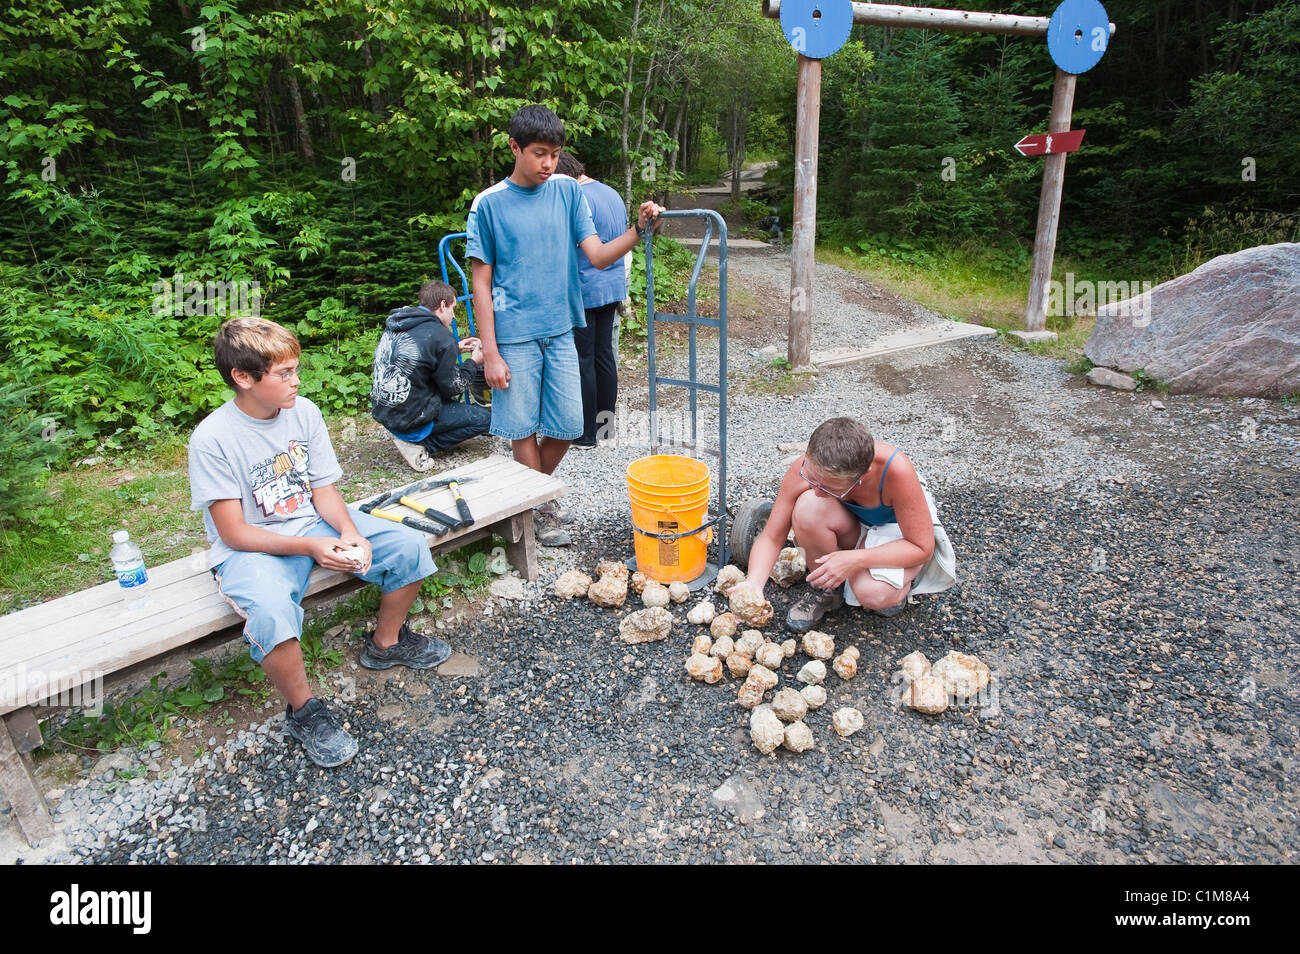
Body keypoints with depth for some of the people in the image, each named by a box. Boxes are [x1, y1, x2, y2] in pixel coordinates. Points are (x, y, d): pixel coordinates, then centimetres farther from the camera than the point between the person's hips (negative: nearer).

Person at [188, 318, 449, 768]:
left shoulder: (304, 412, -5)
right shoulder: (212, 438, -19)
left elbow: (324, 489, 0)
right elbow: (234, 533, -18)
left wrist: (349, 533, -20)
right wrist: (312, 547, -29)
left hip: (313, 523, 6)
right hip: (252, 547, -5)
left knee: (409, 545, -9)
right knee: (272, 613, -37)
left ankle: (385, 642, 16)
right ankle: (304, 710, -9)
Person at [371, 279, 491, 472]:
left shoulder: (395, 323, 7)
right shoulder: (441, 336, -17)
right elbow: (451, 387, -8)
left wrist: (455, 348, 23)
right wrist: (473, 362, 8)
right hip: (409, 418, -9)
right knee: (484, 418, 2)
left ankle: (415, 438, 12)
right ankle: (418, 443, -4)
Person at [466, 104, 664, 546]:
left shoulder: (567, 190, 5)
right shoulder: (489, 203, -4)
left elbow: (598, 256, -1)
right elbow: (481, 283, -4)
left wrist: (638, 230, -19)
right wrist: (490, 354, -9)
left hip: (560, 330, 4)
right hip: (514, 335, -3)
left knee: (567, 424, 7)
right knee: (524, 429, 4)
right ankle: (537, 510, 23)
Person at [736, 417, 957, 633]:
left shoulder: (895, 469, -37)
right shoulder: (805, 469, -29)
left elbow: (922, 547, -26)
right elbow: (771, 538, -20)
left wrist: (855, 560, -38)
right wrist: (753, 582, -38)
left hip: (897, 528, -3)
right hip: (853, 526, 3)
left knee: (873, 594, -33)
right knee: (808, 508, -32)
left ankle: (899, 585, 4)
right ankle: (824, 589, -8)